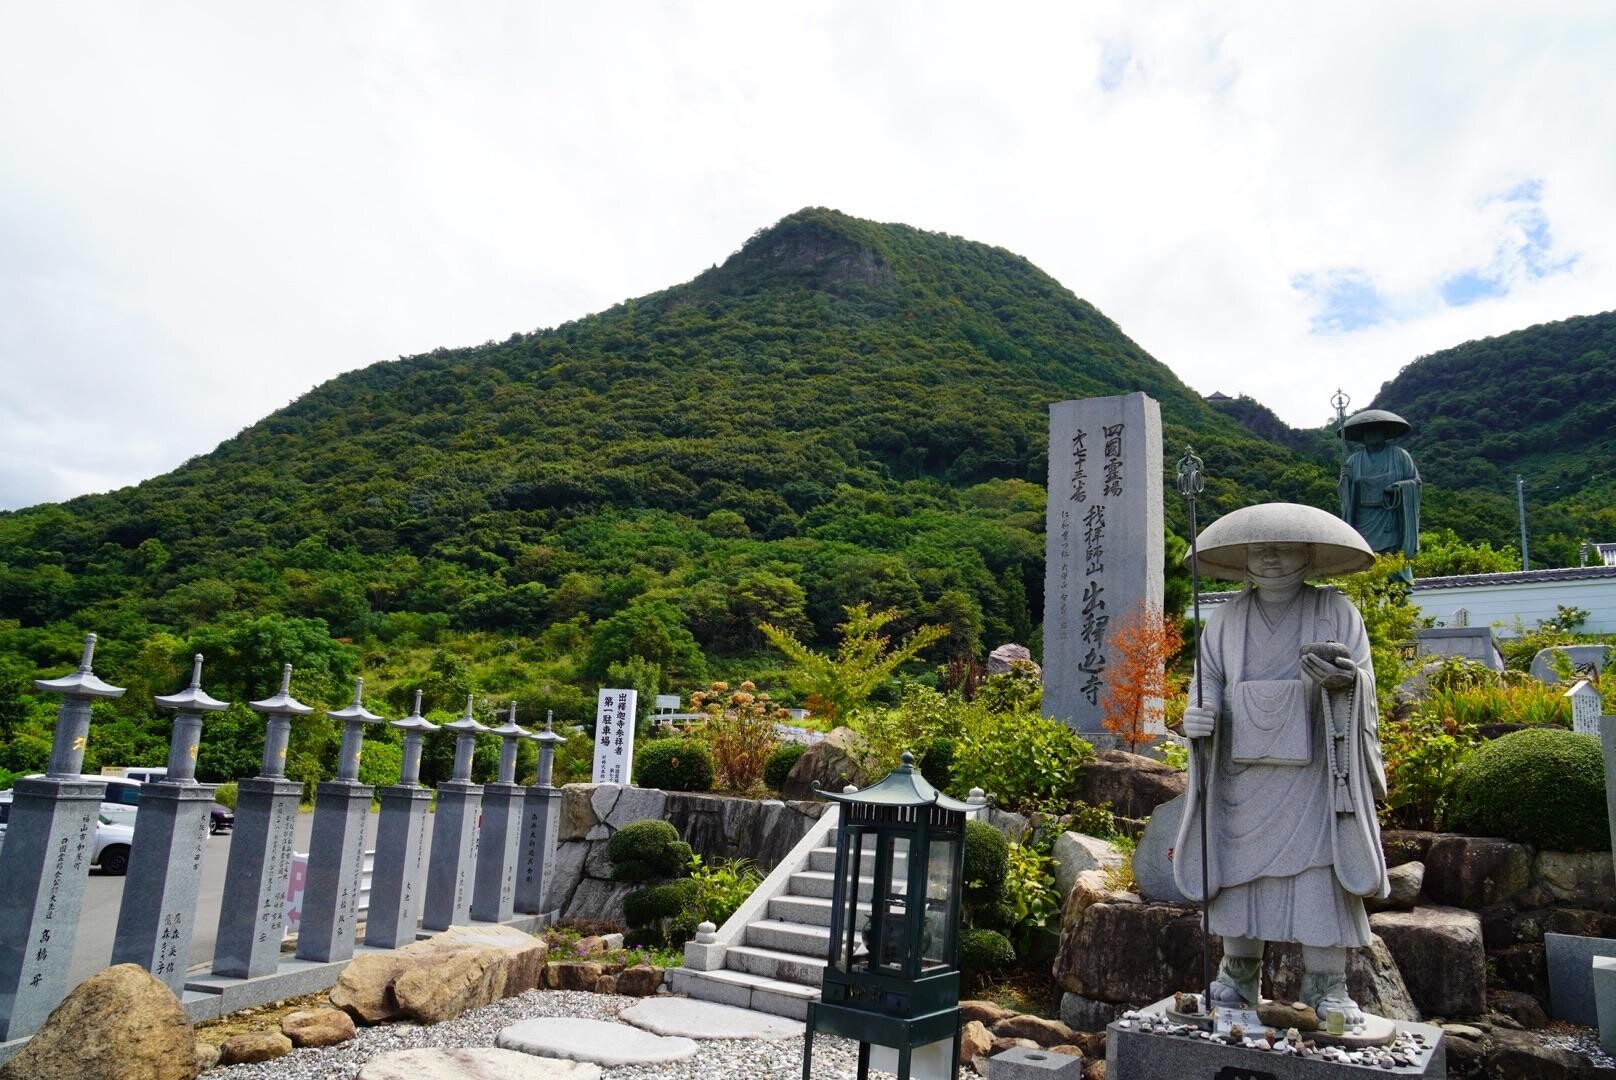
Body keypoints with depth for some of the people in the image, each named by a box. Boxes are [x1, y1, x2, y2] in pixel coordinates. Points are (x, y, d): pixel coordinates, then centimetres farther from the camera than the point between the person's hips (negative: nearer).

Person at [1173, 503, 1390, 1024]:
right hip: (1242, 769, 2)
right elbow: (1207, 681, 11)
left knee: (1320, 873, -3)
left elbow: (1364, 683, 1)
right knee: (1237, 868, 6)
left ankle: (1327, 987, 11)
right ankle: (1238, 977, 20)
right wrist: (1198, 714, -11)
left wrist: (1344, 677, -22)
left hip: (1313, 771, -2)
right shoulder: (1226, 619, 8)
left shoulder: (1337, 613, 3)